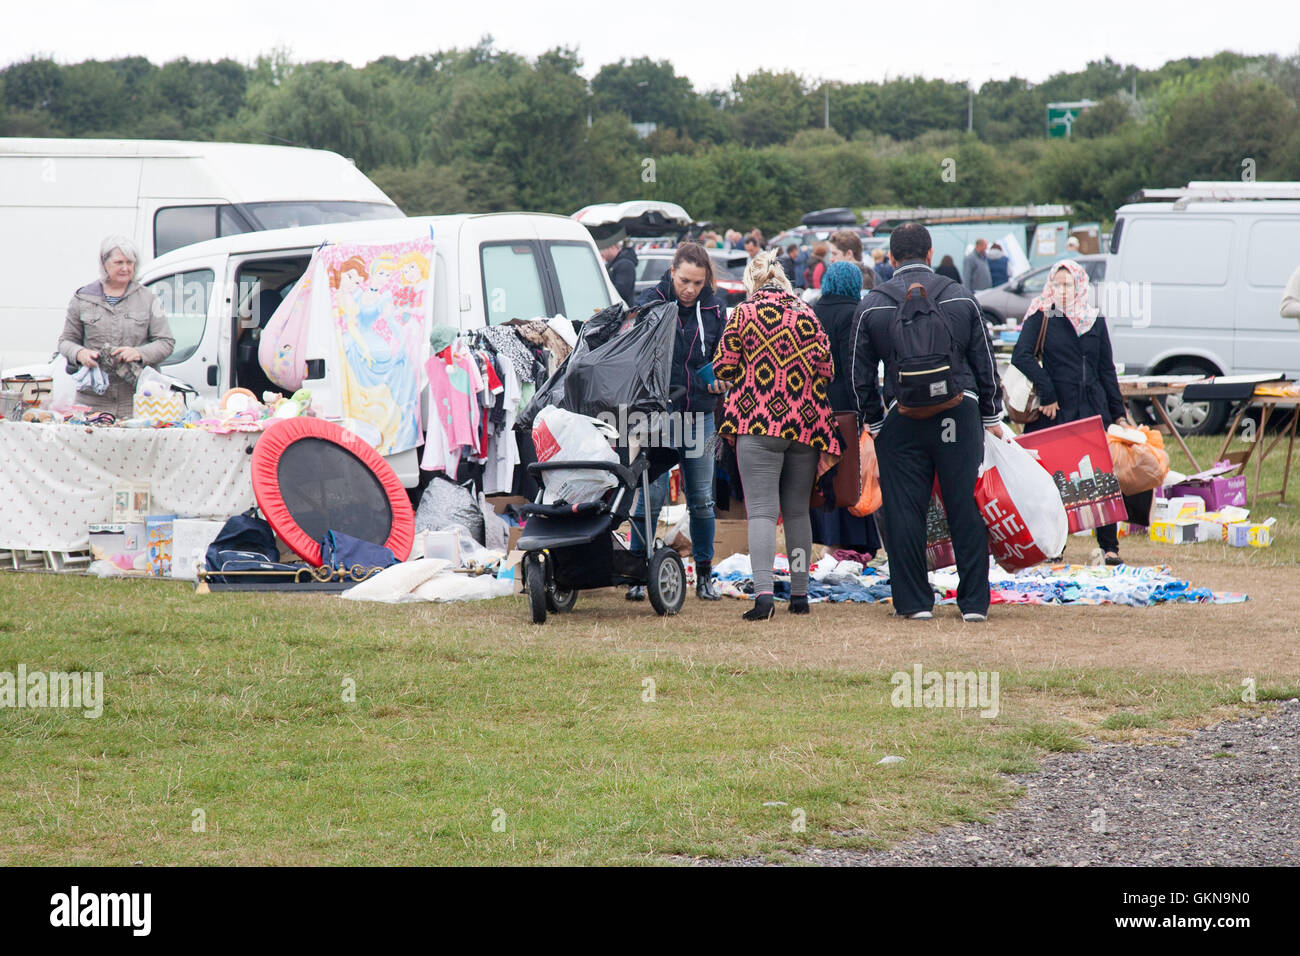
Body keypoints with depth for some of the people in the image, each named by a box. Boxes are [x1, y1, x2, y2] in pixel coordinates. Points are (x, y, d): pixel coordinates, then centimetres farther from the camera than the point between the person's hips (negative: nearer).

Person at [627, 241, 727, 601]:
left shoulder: (713, 309, 5)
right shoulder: (650, 302, -3)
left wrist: (720, 381, -6)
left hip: (699, 414, 3)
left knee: (702, 497, 8)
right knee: (651, 495, -7)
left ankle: (704, 574, 18)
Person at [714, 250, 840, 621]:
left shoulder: (744, 313, -2)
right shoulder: (807, 316, 8)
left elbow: (722, 368, 0)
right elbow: (825, 374, 7)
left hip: (758, 424, -4)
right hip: (805, 425, 4)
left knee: (762, 510, -8)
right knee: (797, 511, 14)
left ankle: (763, 593, -22)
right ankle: (799, 594, 18)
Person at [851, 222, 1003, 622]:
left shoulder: (872, 306, 1)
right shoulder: (960, 298, 4)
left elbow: (861, 375, 5)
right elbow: (985, 363, 9)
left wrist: (874, 424, 15)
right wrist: (991, 417, 18)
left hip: (902, 420, -1)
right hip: (960, 415, 1)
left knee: (904, 512, 5)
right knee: (966, 509, 5)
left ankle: (914, 601, 6)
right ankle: (974, 602, 7)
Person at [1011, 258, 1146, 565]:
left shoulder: (1095, 321, 11)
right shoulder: (1041, 318, 1)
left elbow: (1106, 370, 15)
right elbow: (1021, 356, -11)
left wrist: (1119, 413, 13)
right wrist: (1047, 393, -15)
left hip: (1094, 408, 2)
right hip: (1057, 411, -2)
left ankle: (1109, 545, 4)